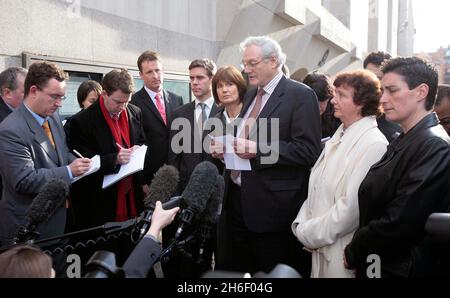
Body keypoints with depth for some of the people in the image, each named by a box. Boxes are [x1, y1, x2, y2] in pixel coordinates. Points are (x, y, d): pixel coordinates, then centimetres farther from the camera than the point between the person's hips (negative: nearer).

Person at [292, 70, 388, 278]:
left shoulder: (374, 144, -17)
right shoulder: (339, 136, 10)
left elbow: (352, 205, -22)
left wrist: (311, 234, -14)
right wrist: (303, 225, 0)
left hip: (343, 252, -7)